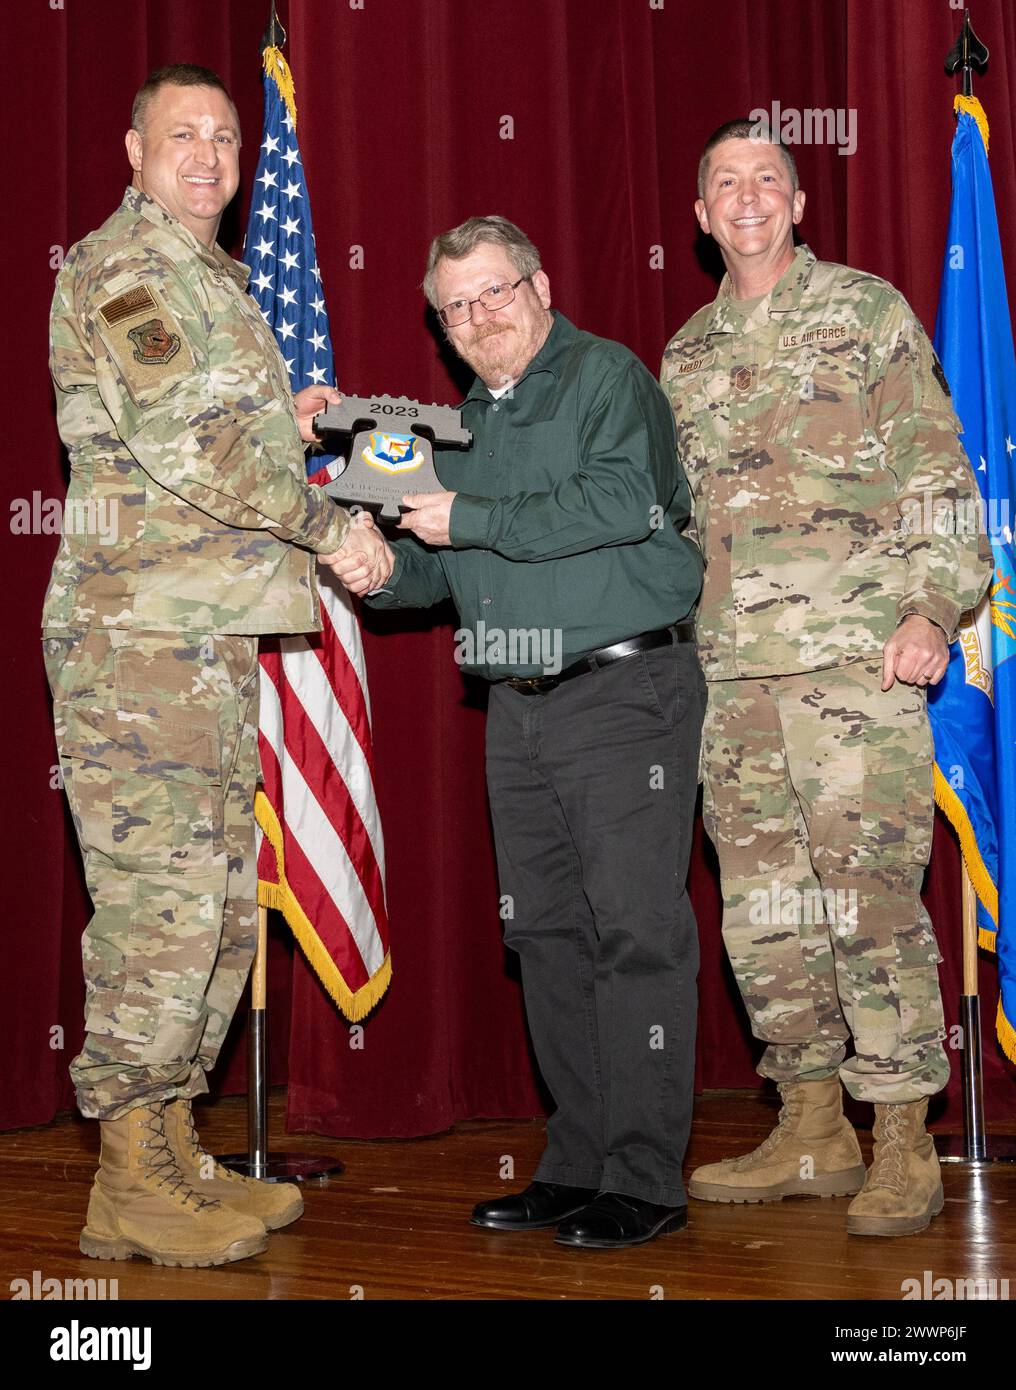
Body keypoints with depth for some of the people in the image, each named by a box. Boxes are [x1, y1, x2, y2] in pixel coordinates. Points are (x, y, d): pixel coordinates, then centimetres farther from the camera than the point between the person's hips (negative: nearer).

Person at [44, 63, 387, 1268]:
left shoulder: (209, 278, 23)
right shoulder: (117, 265, -7)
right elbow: (183, 447, -17)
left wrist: (277, 423, 14)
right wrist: (327, 522, -10)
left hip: (213, 633, 10)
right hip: (137, 630, -10)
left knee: (218, 902, 9)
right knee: (160, 899, -10)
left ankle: (171, 1153, 16)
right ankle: (129, 1184, -3)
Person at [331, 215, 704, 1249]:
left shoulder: (608, 378, -3)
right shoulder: (469, 420, 19)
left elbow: (619, 500, -21)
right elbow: (448, 568, 24)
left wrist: (470, 521, -15)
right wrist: (391, 572, 2)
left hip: (623, 691, -8)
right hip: (517, 708, 8)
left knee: (635, 929, -8)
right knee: (547, 932, 9)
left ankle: (644, 1179, -3)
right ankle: (577, 1166, 17)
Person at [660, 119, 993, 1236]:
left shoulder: (867, 312, 6)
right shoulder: (687, 354, 20)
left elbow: (938, 473, 1)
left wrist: (933, 604, -11)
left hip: (854, 653, -5)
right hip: (730, 668, 5)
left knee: (869, 891, -9)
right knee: (760, 905, 5)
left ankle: (903, 1147, -1)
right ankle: (813, 1131, 16)